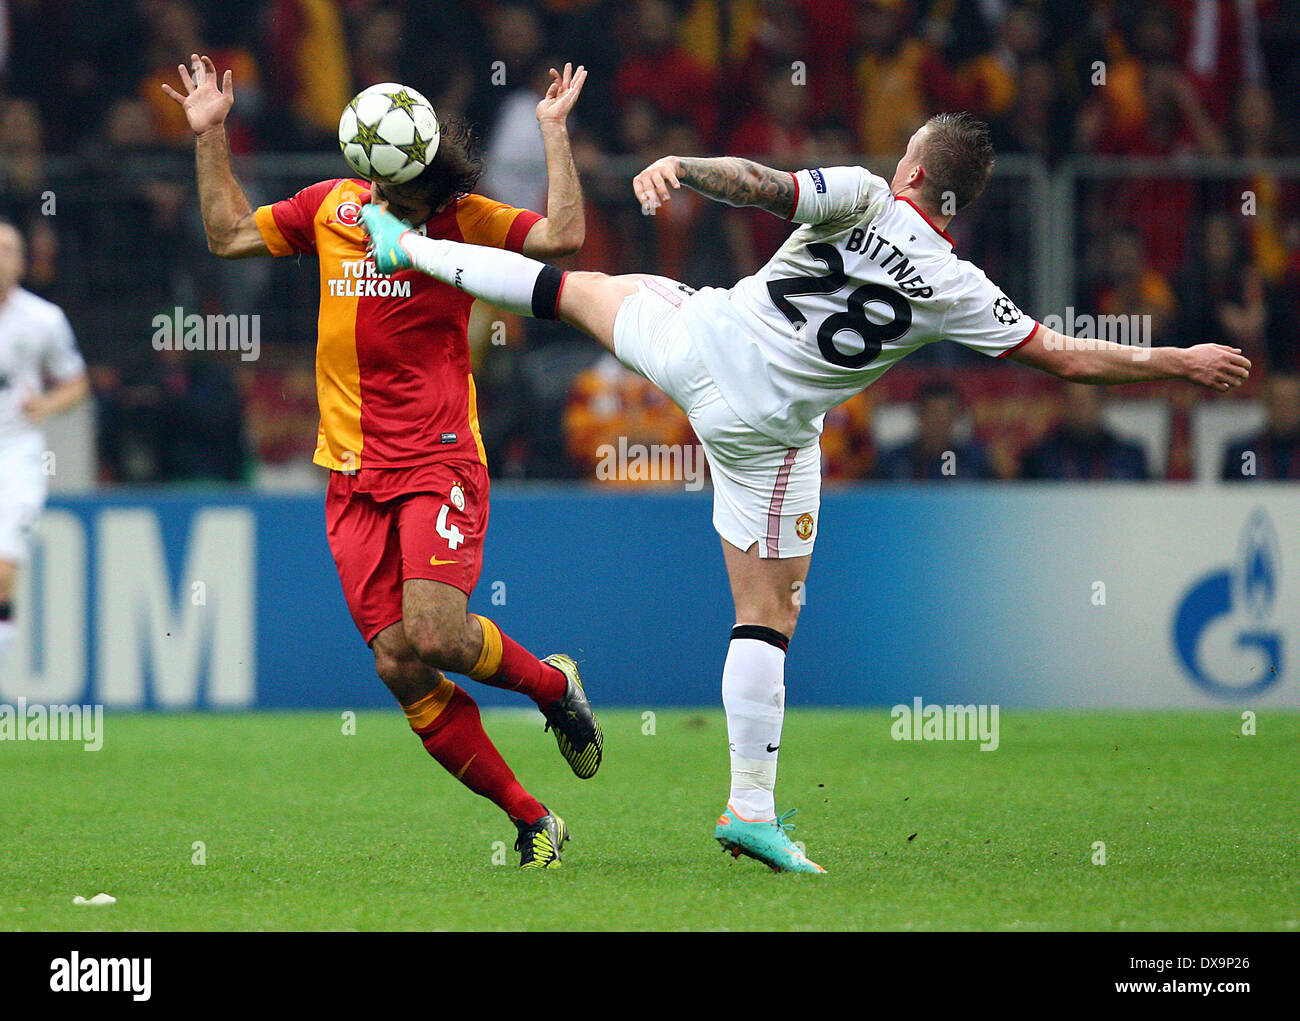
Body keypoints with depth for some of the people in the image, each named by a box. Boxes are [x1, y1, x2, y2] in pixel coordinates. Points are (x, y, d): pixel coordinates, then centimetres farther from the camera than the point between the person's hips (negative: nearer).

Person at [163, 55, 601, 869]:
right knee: (399, 667, -6)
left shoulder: (464, 221, -1)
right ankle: (531, 821, 3)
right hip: (354, 477, 4)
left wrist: (556, 132, -13)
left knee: (435, 634, -23)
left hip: (439, 465, -4)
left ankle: (555, 686, 10)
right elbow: (228, 234, 22)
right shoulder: (329, 208, 9)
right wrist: (210, 136, 15)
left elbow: (563, 236, -15)